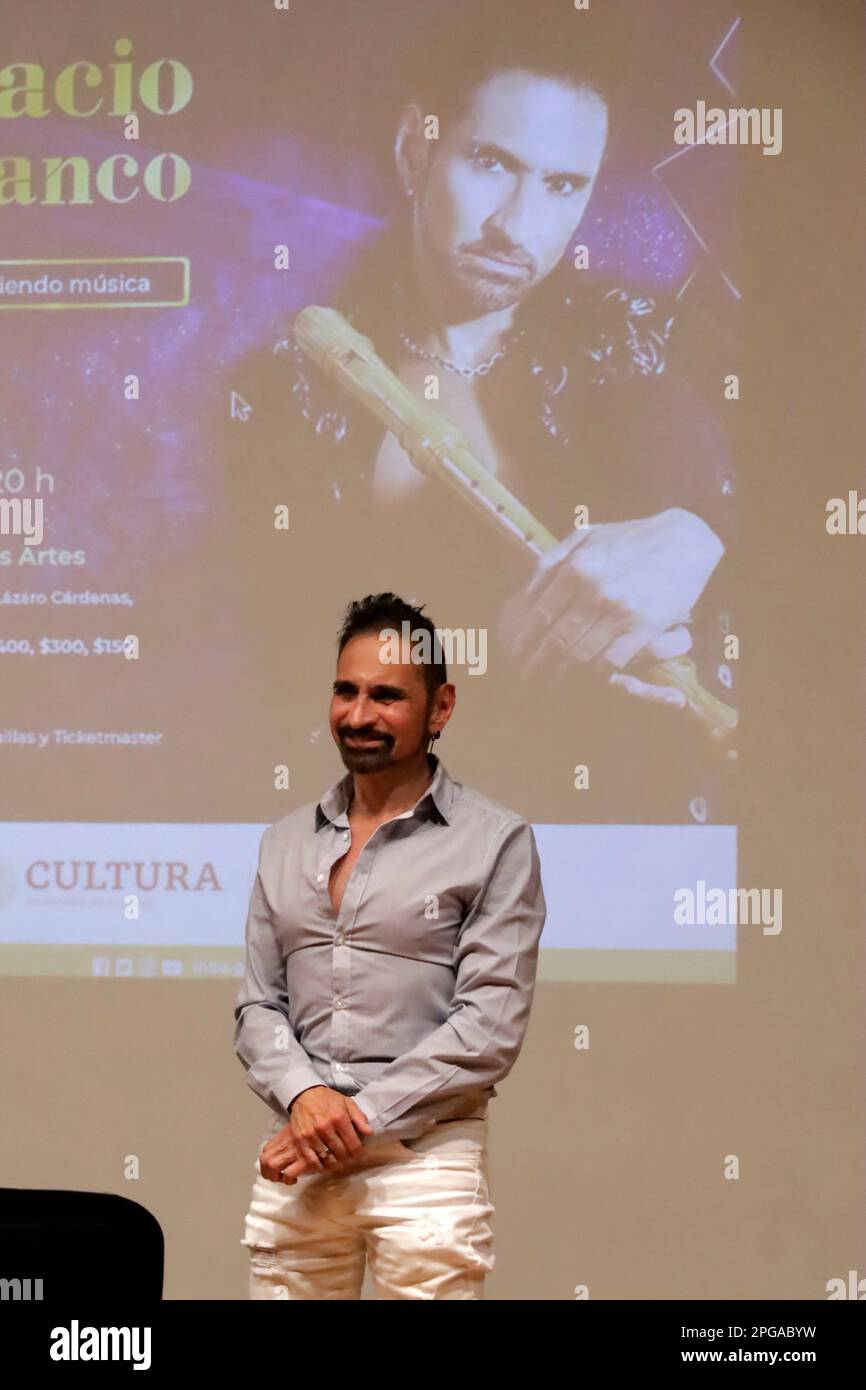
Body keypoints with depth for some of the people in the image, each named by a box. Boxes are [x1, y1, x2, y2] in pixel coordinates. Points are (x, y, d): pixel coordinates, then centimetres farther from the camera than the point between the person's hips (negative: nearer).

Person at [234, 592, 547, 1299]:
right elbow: (258, 1005, 12)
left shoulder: (495, 841, -1)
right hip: (296, 1160, 4)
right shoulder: (287, 843, 14)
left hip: (426, 1154, -4)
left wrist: (360, 1117, -12)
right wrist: (303, 1094, -8)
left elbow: (491, 1026, -8)